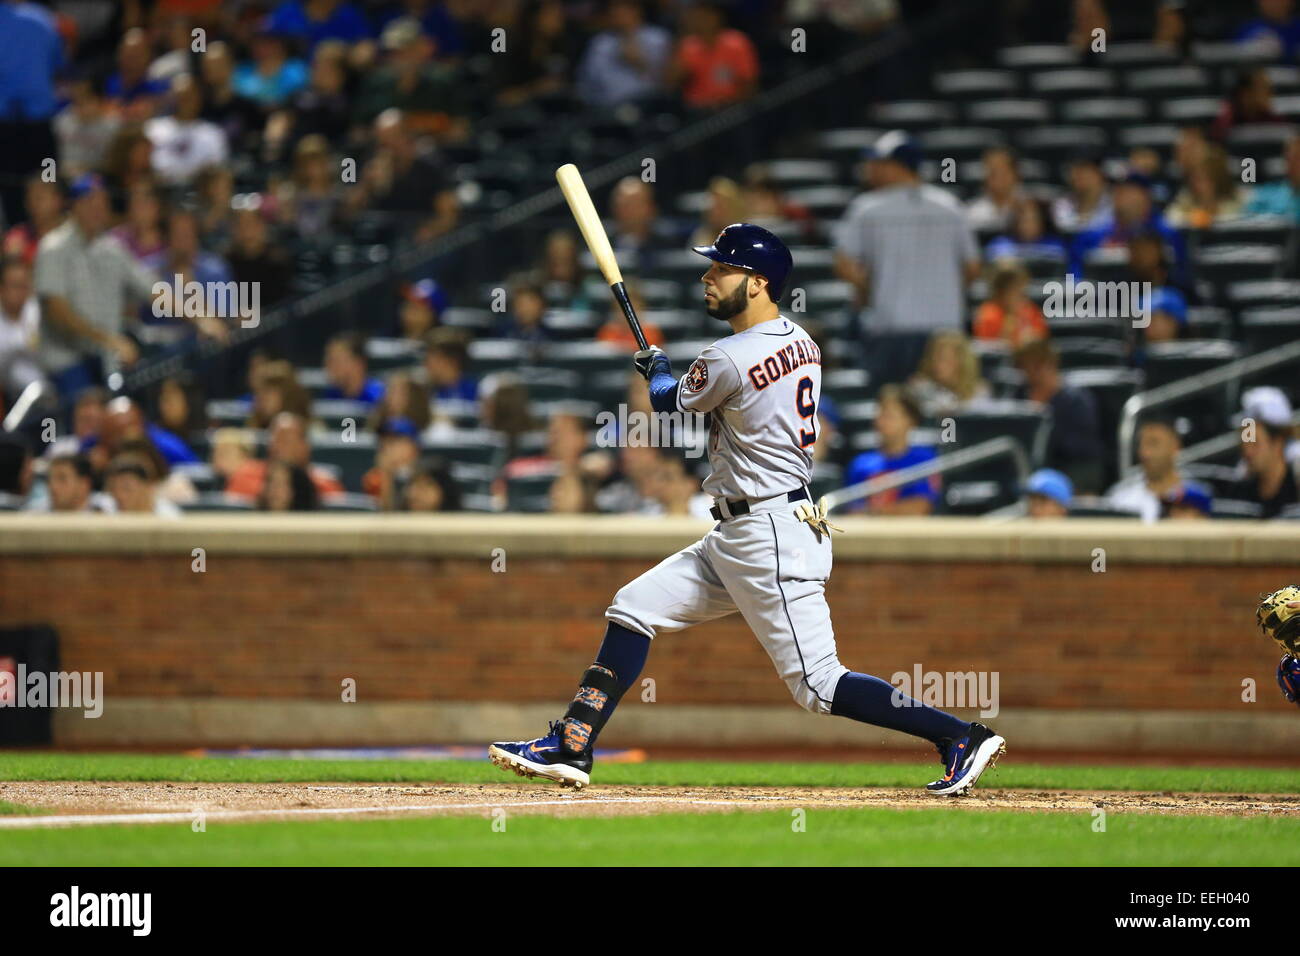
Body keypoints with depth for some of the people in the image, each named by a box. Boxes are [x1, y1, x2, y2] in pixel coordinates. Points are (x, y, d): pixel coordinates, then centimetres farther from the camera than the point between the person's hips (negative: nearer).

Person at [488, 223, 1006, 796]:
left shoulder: (730, 360, -19)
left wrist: (658, 367, 23)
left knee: (818, 684, -11)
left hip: (771, 540, -10)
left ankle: (961, 737, -10)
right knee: (633, 608, 12)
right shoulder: (800, 343, 8)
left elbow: (670, 401, 1)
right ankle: (571, 748, 13)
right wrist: (667, 372, 29)